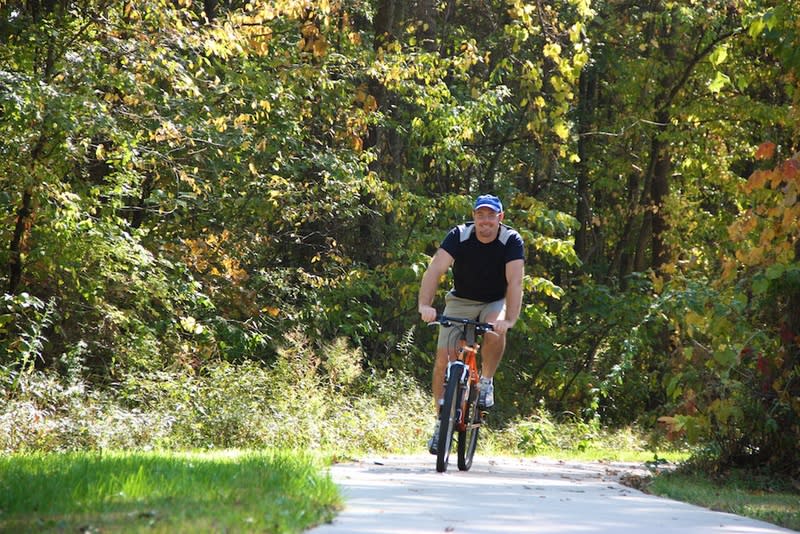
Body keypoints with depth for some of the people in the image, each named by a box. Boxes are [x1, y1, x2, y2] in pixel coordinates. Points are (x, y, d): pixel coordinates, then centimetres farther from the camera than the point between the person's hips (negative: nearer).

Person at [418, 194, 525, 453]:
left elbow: (515, 281, -31)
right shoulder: (459, 235, -19)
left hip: (495, 302, -1)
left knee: (496, 330, -36)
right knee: (443, 359, -12)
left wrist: (509, 319, -46)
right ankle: (441, 421, 1)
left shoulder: (511, 241, -20)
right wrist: (425, 305, -46)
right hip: (461, 301, 1)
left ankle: (486, 381, -11)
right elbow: (435, 269, -30)